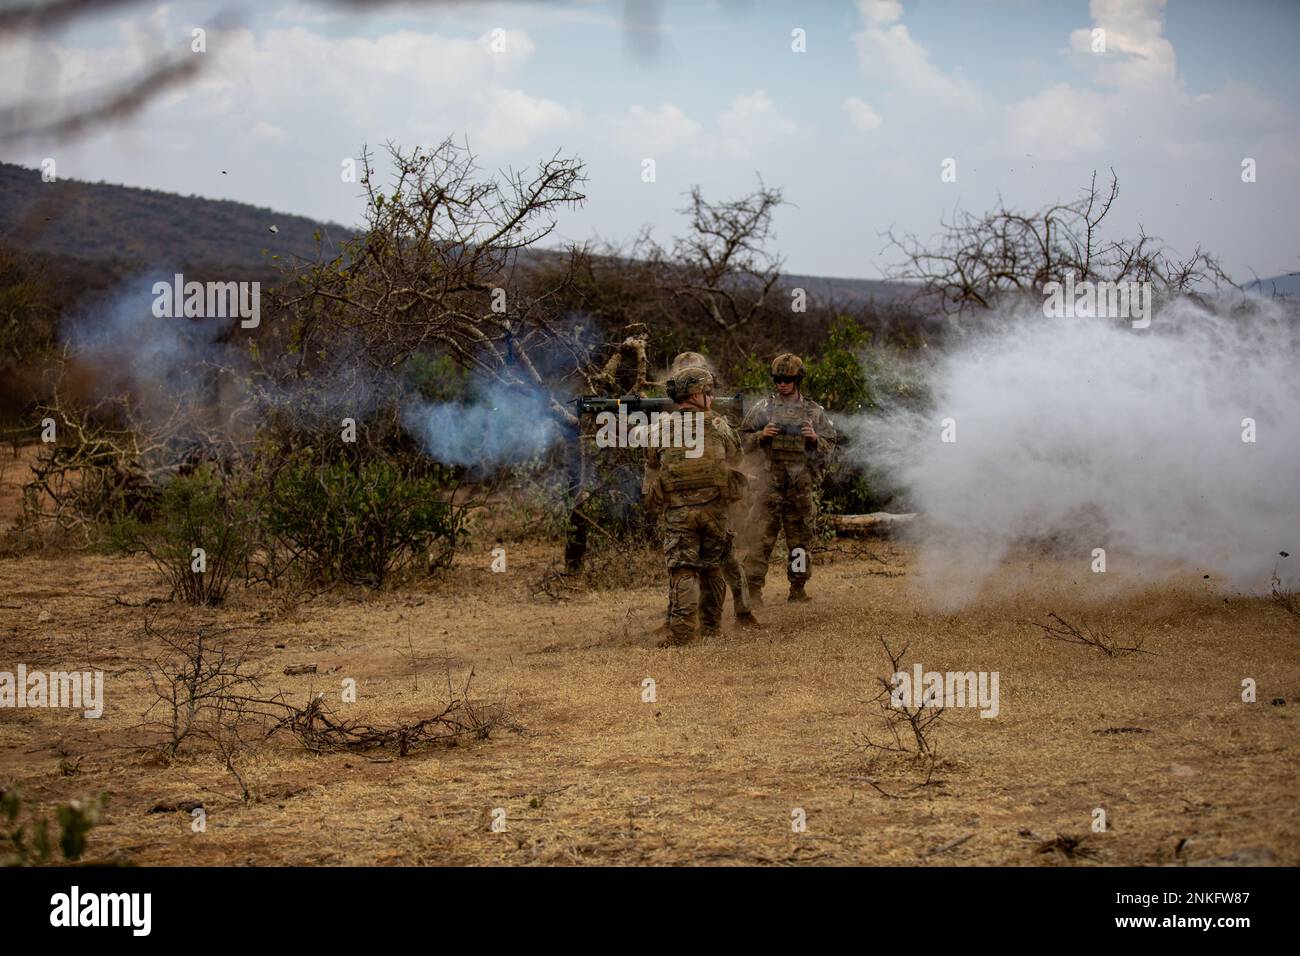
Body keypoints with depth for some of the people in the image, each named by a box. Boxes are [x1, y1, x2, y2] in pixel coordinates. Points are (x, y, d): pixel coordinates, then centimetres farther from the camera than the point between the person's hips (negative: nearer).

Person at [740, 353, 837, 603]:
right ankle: (754, 588, -5)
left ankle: (798, 587, 18)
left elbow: (829, 444, 11)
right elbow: (744, 439, 7)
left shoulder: (814, 411, 8)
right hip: (770, 481, -2)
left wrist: (815, 439, -10)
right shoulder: (763, 409, 4)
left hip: (801, 484, 2)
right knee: (762, 536, -7)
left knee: (800, 537, 8)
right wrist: (761, 436, -12)